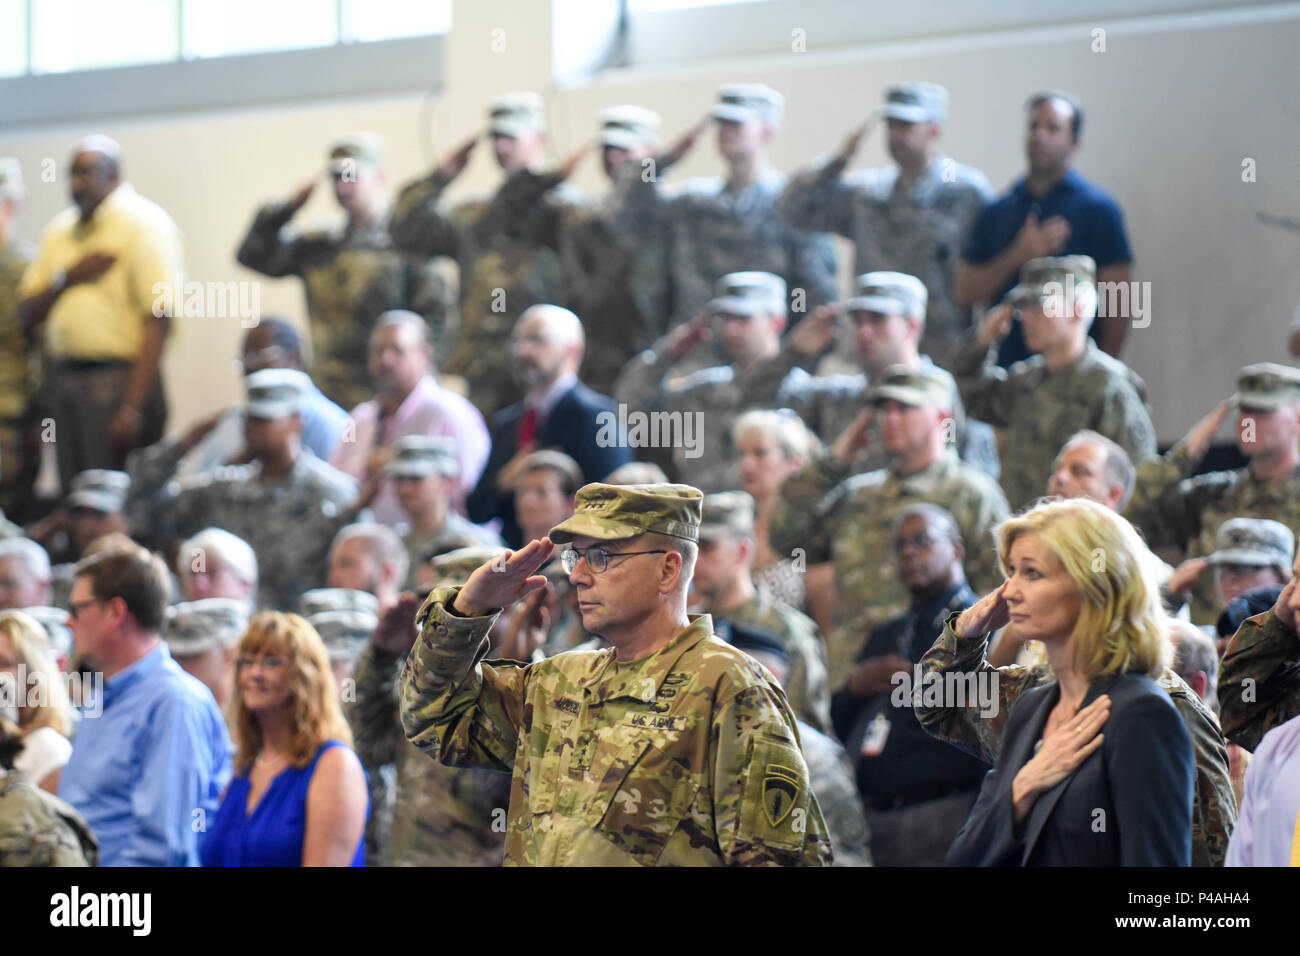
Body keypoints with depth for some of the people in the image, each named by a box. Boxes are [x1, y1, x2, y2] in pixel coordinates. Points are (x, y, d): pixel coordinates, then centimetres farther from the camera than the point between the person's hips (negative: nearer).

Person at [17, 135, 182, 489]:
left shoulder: (144, 225, -6)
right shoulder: (60, 230, 16)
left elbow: (157, 323, -14)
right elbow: (28, 314, 15)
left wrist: (132, 408, -20)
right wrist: (69, 278, -5)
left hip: (117, 377, -7)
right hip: (63, 378, 7)